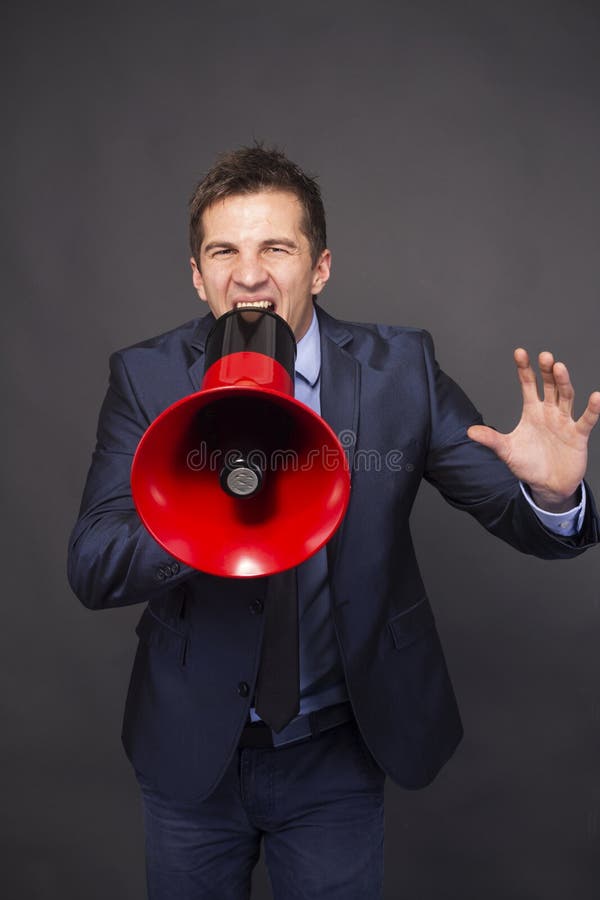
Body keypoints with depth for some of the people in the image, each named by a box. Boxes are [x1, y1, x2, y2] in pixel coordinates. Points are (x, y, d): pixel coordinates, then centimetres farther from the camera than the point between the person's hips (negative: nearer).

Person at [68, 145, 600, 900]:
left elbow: (521, 513, -9)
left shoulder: (399, 369, -11)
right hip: (193, 748, 1)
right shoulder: (147, 377, -11)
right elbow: (91, 569, -18)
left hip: (339, 752, 0)